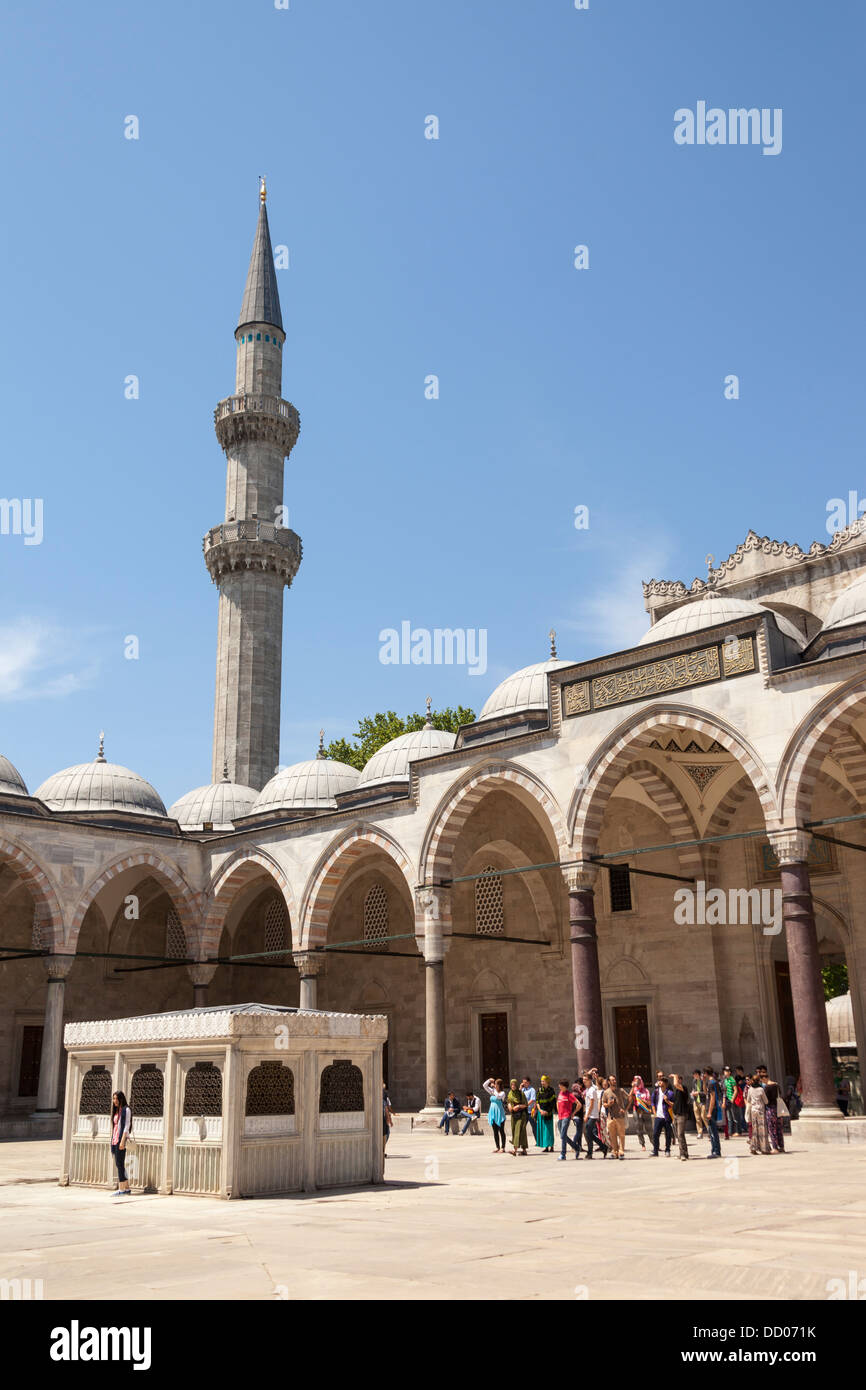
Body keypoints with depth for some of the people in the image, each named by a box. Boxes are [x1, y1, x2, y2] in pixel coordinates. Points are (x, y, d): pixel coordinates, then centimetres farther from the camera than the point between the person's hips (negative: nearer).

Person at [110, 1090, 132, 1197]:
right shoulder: (116, 1111, 18)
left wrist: (122, 1141, -18)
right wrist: (113, 1140, 14)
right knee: (119, 1165, 7)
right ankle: (127, 1189, 11)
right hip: (115, 1140, 8)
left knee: (120, 1164, -9)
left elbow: (126, 1126, -12)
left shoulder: (126, 1110, -5)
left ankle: (122, 1190, -8)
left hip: (121, 1139, -8)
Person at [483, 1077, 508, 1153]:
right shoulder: (492, 1091, 10)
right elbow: (484, 1086, 10)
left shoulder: (502, 1093, -8)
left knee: (501, 1131, -1)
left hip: (500, 1114, -6)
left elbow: (498, 1096, -28)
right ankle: (497, 1147, 17)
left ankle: (503, 1148, 4)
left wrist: (494, 1088, -18)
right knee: (495, 1131, 10)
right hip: (493, 1114, 6)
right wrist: (489, 1080, -1)